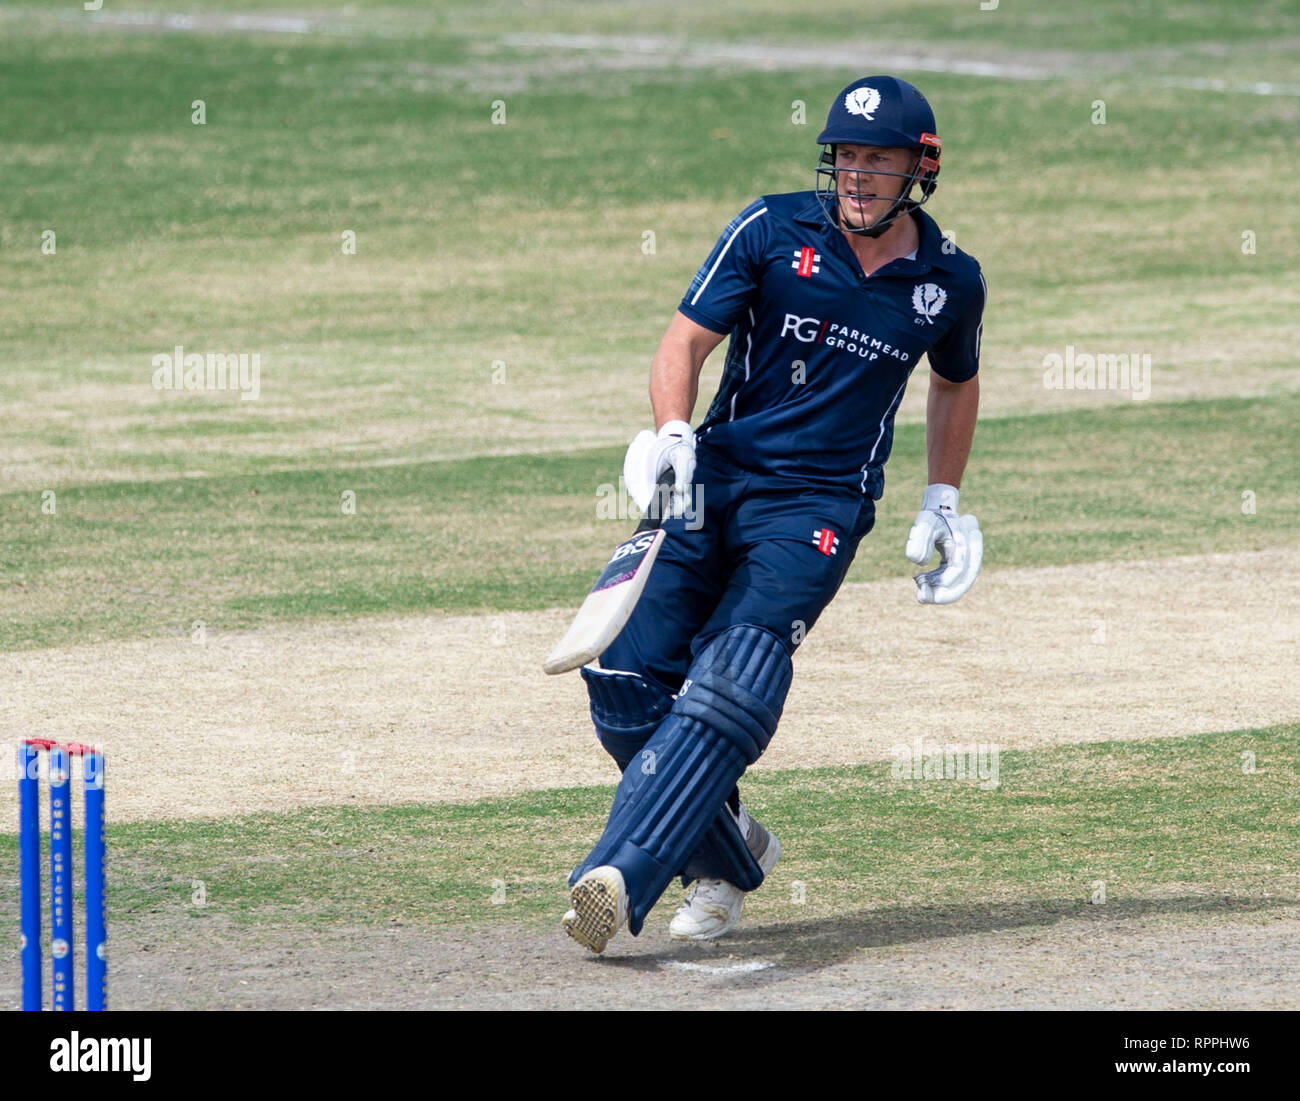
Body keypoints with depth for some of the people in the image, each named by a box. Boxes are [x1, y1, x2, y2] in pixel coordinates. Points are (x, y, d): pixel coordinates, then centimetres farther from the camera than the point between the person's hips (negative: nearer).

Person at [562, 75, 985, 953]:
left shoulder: (949, 280, 4)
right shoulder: (773, 231, -2)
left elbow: (956, 382, 24)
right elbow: (688, 339, -5)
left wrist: (943, 504, 22)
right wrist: (673, 433, -23)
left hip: (820, 505, -2)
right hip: (715, 479, 2)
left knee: (732, 689, -23)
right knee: (626, 679, -9)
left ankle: (621, 879, -34)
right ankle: (730, 854, 15)